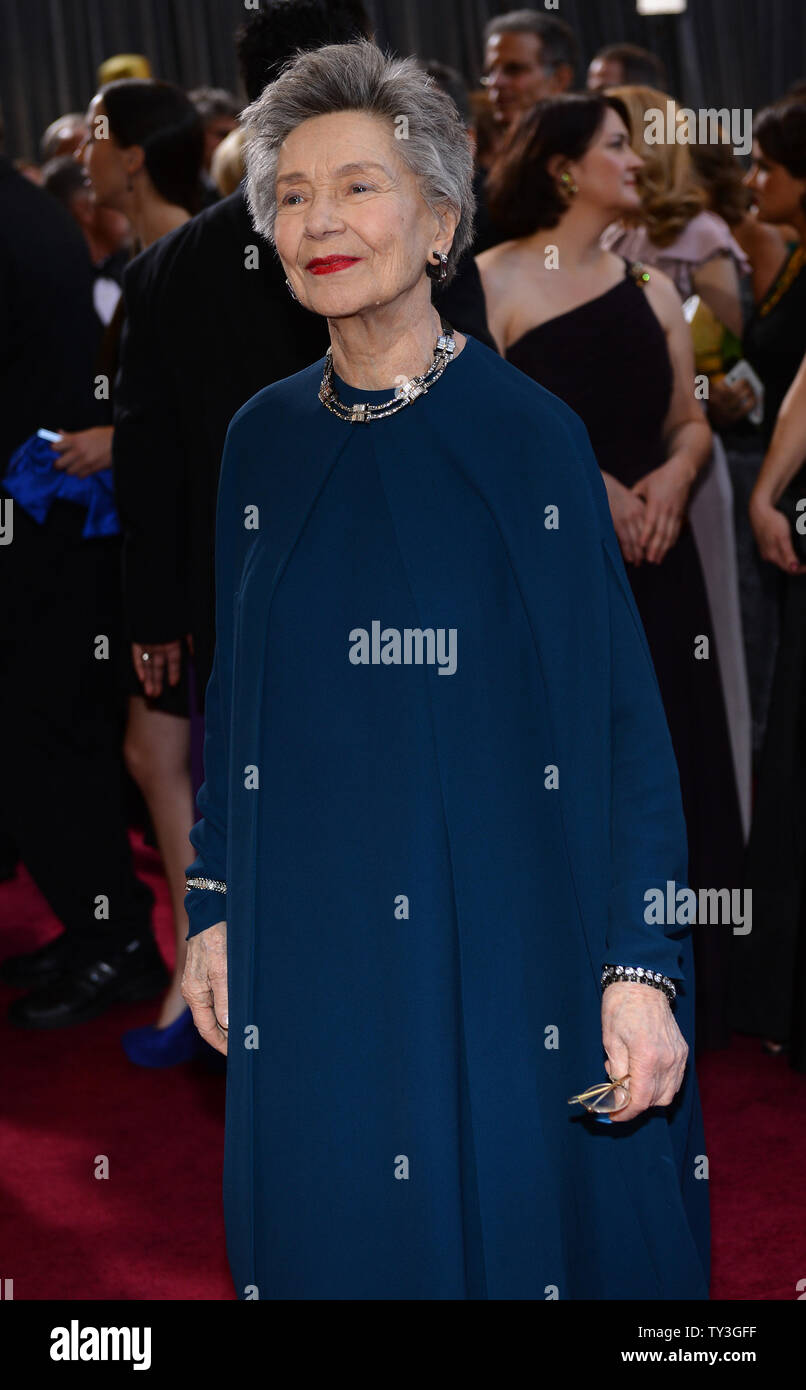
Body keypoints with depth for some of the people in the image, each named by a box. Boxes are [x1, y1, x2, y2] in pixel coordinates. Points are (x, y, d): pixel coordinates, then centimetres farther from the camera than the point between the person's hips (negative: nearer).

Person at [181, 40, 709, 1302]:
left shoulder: (531, 434, -7)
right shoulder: (262, 441, 5)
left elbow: (622, 714, -9)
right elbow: (235, 695, 11)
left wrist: (642, 966, -14)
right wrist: (214, 907, 8)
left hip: (509, 945, -3)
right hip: (310, 952, 3)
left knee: (520, 1226, 7)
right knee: (338, 1236, 12)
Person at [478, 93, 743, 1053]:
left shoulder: (651, 290, 12)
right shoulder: (494, 281, -5)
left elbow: (689, 420, 15)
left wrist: (675, 474, -6)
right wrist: (579, 477, -17)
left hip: (649, 560, 5)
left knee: (663, 766, 6)